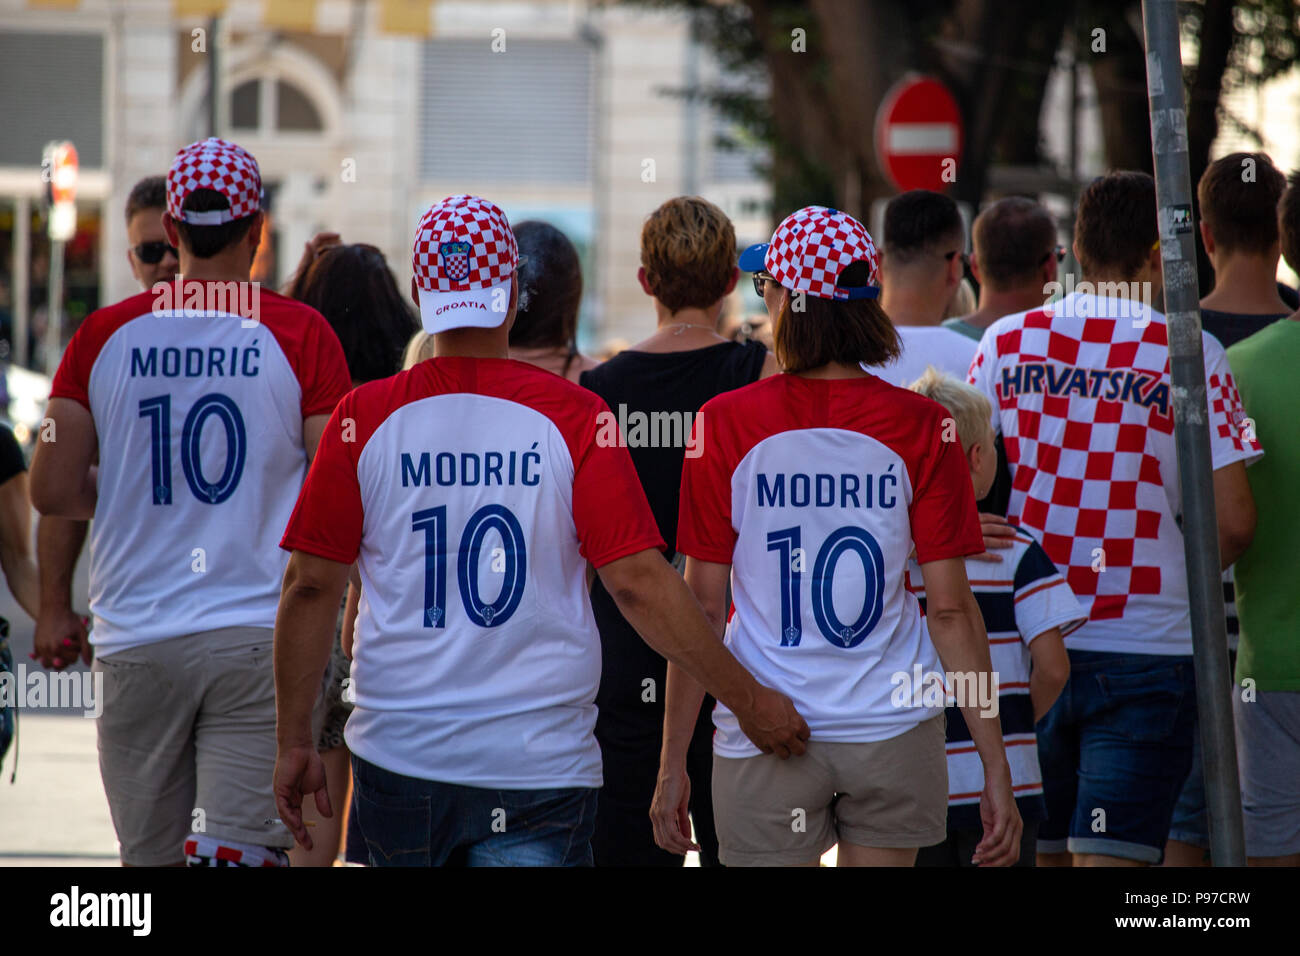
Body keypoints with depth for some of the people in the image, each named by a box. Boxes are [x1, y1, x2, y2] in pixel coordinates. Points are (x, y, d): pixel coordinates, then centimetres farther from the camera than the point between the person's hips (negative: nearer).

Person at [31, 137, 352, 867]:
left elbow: (52, 492, 2)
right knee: (241, 851, -8)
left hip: (138, 638, 3)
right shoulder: (300, 334, -3)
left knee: (149, 856, 13)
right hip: (260, 639, -2)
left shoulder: (106, 335, 3)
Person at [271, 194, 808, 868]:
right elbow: (638, 583, -9)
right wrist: (750, 702, -1)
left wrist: (294, 742, 8)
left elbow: (309, 587, -1)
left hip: (399, 759, 2)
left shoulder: (365, 417, -2)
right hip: (540, 762, -2)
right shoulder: (574, 417, -6)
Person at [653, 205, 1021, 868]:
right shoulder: (919, 426, -4)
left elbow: (701, 606, -4)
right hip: (894, 729, 1)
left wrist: (672, 764, 3)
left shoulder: (726, 422, -6)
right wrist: (996, 768, 0)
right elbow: (951, 607, -4)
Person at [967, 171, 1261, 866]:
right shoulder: (1188, 353, -6)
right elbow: (1232, 522, -9)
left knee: (1039, 851, 13)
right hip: (1144, 647, -3)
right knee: (1110, 856, -6)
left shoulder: (1005, 342, 3)